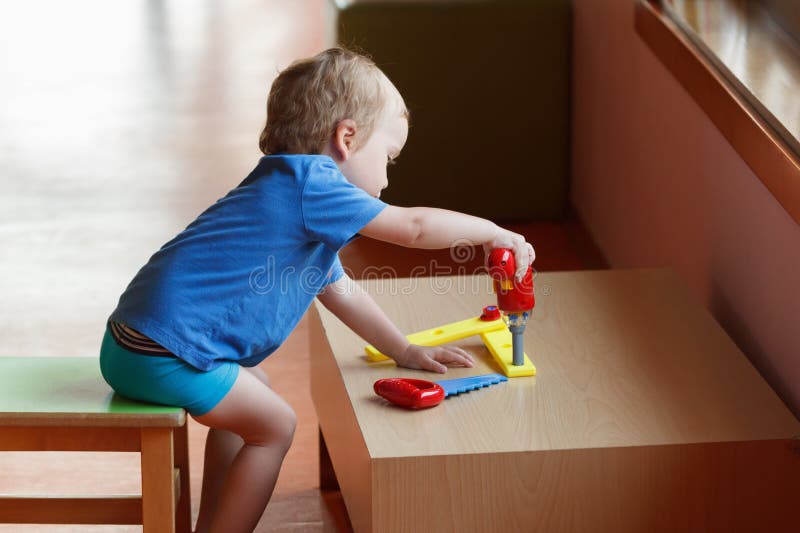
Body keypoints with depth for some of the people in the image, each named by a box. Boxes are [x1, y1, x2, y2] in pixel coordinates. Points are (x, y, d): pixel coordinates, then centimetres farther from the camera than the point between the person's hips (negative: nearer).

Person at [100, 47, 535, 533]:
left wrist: (404, 352, 32)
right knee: (274, 425, -2)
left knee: (254, 387, 29)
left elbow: (340, 291, 29)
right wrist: (491, 232, 0)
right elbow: (414, 227, -14)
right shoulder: (310, 183, -13)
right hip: (164, 356, -11)